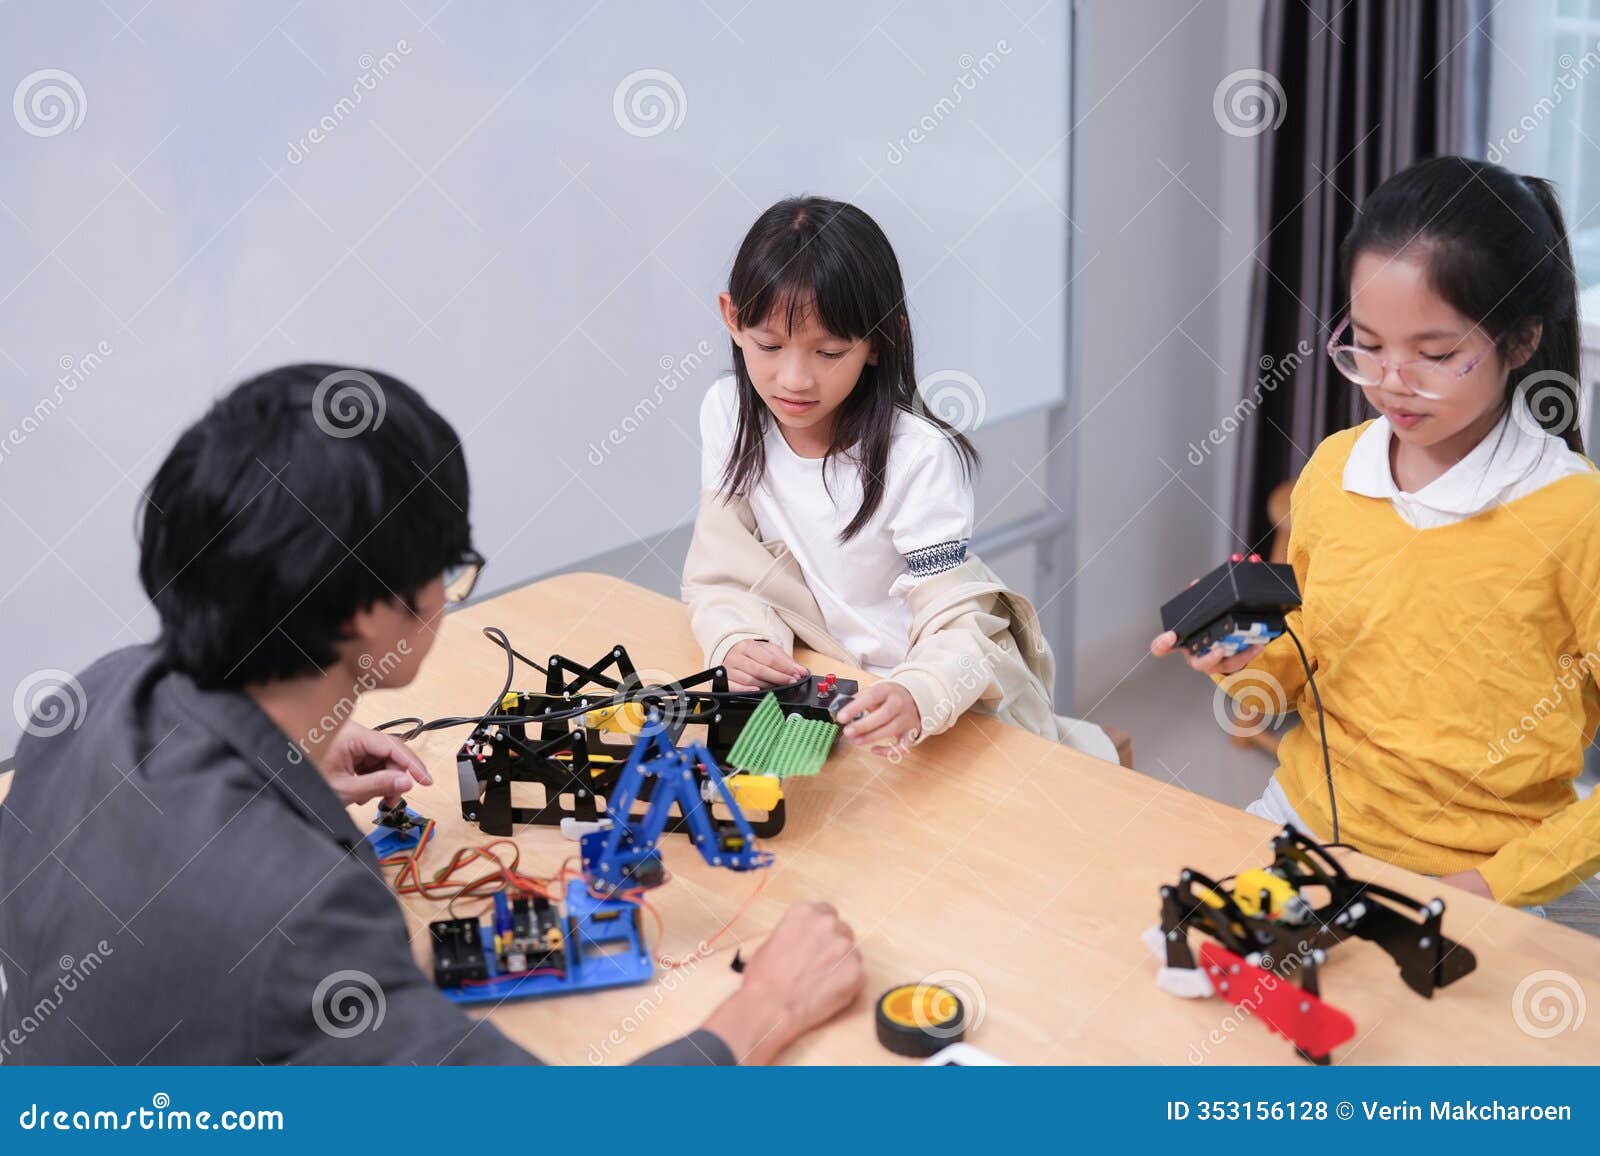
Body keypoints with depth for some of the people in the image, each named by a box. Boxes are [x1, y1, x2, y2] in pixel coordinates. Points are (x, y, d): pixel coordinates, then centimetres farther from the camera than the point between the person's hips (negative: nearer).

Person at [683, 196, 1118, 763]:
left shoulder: (918, 457, -21)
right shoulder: (729, 415, -7)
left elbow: (957, 629, -23)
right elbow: (720, 576, -1)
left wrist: (915, 696, -45)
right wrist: (739, 642, -23)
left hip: (954, 699, -5)